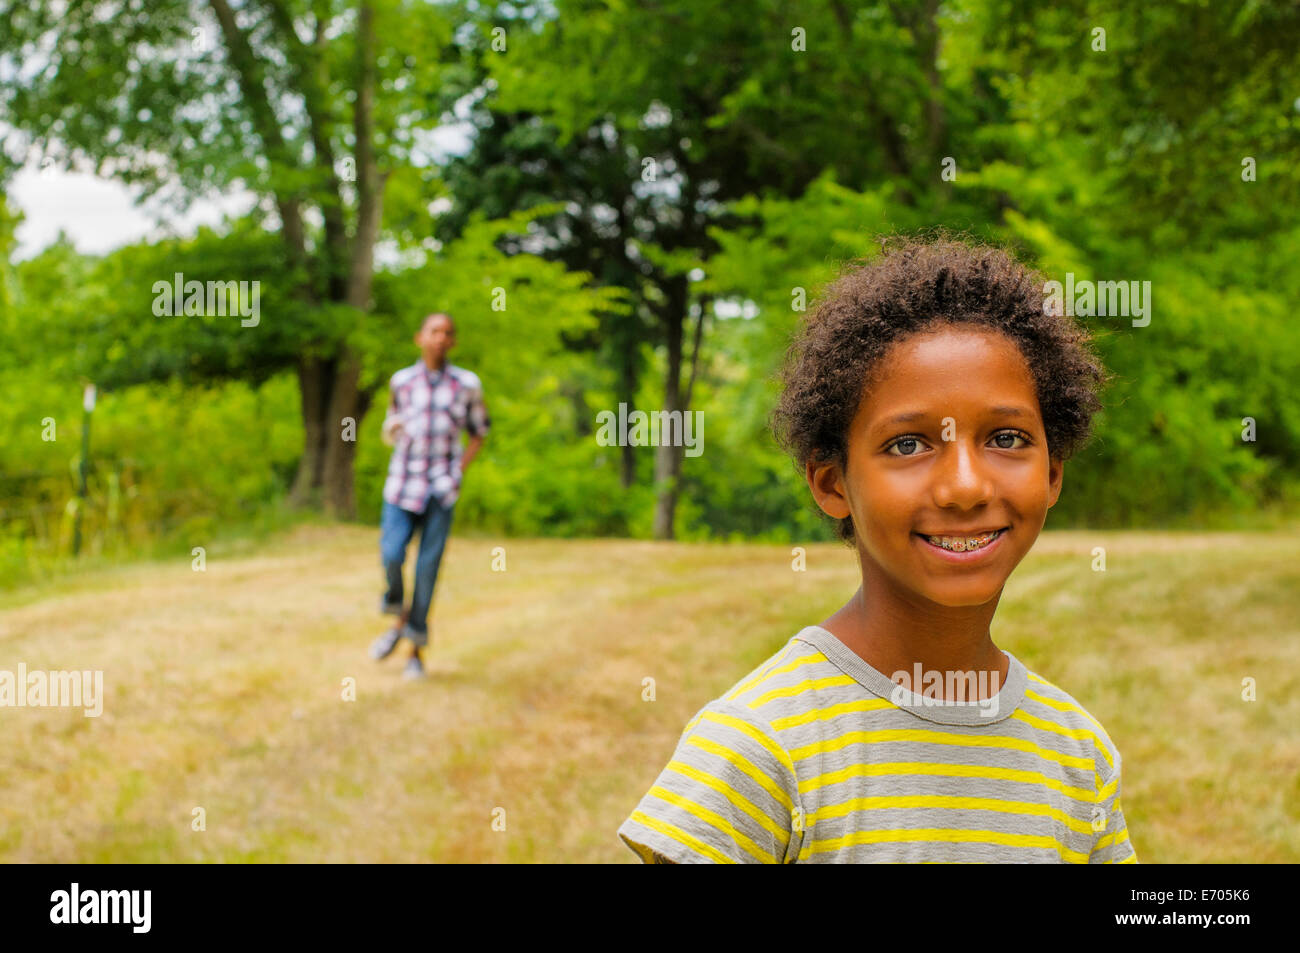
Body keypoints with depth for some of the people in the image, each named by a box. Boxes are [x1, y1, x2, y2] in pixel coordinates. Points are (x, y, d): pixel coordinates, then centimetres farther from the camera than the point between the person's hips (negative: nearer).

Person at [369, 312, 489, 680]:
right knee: (391, 556, -16)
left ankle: (415, 651, 9)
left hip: (441, 490, -1)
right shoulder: (401, 381, 5)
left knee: (428, 567, -4)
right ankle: (396, 611, 16)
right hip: (402, 483, 1)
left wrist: (459, 470, -2)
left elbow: (478, 433, 11)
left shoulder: (467, 384, 0)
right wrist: (392, 431, -7)